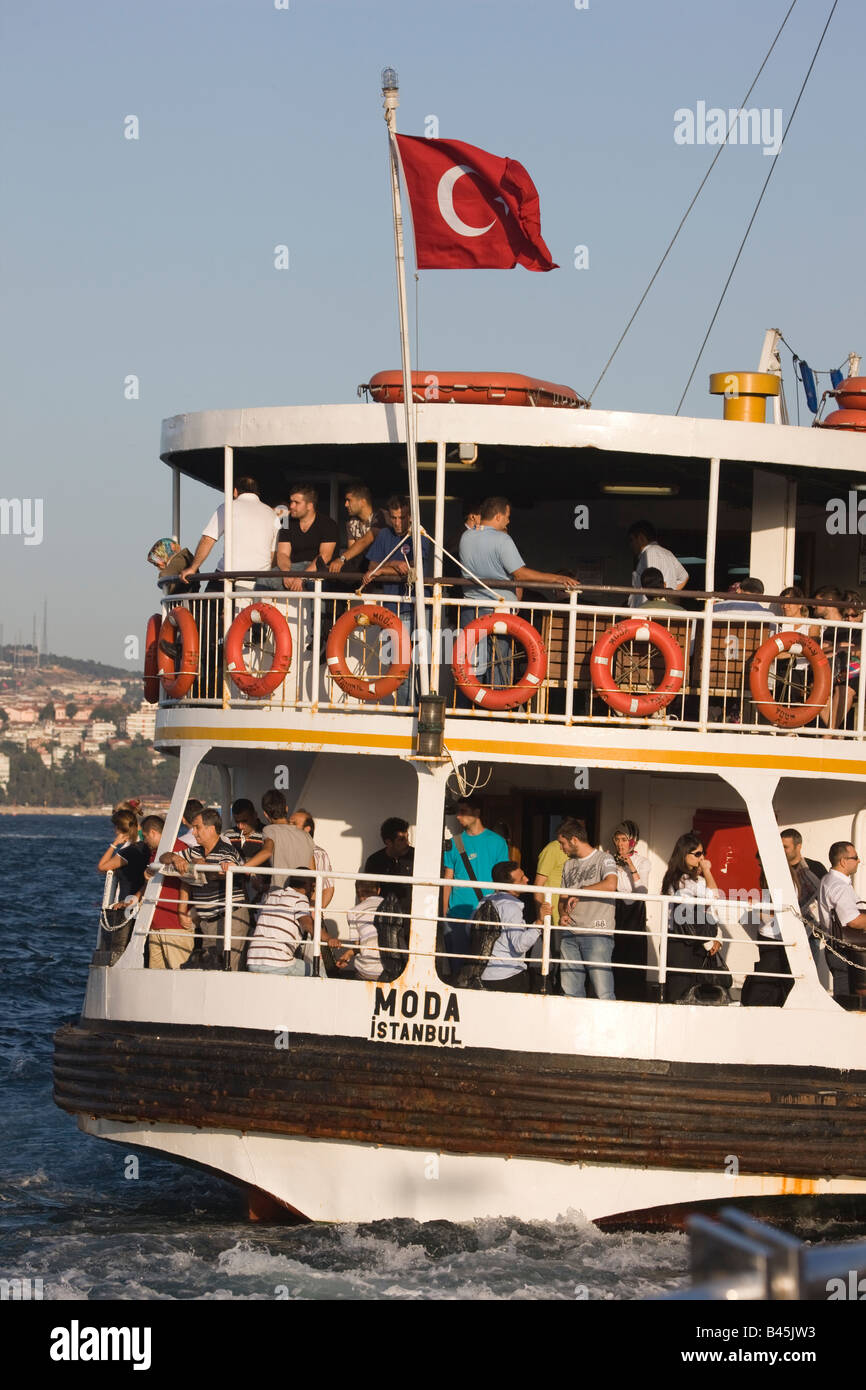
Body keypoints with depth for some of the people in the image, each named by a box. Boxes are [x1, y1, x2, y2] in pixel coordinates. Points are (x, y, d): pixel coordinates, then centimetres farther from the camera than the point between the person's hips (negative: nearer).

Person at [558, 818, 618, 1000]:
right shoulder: (569, 865, 22)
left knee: (603, 992, -12)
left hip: (597, 933, -7)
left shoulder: (604, 859, 0)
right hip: (569, 933, 7)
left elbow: (610, 885, -19)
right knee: (570, 992, 3)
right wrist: (563, 914, 4)